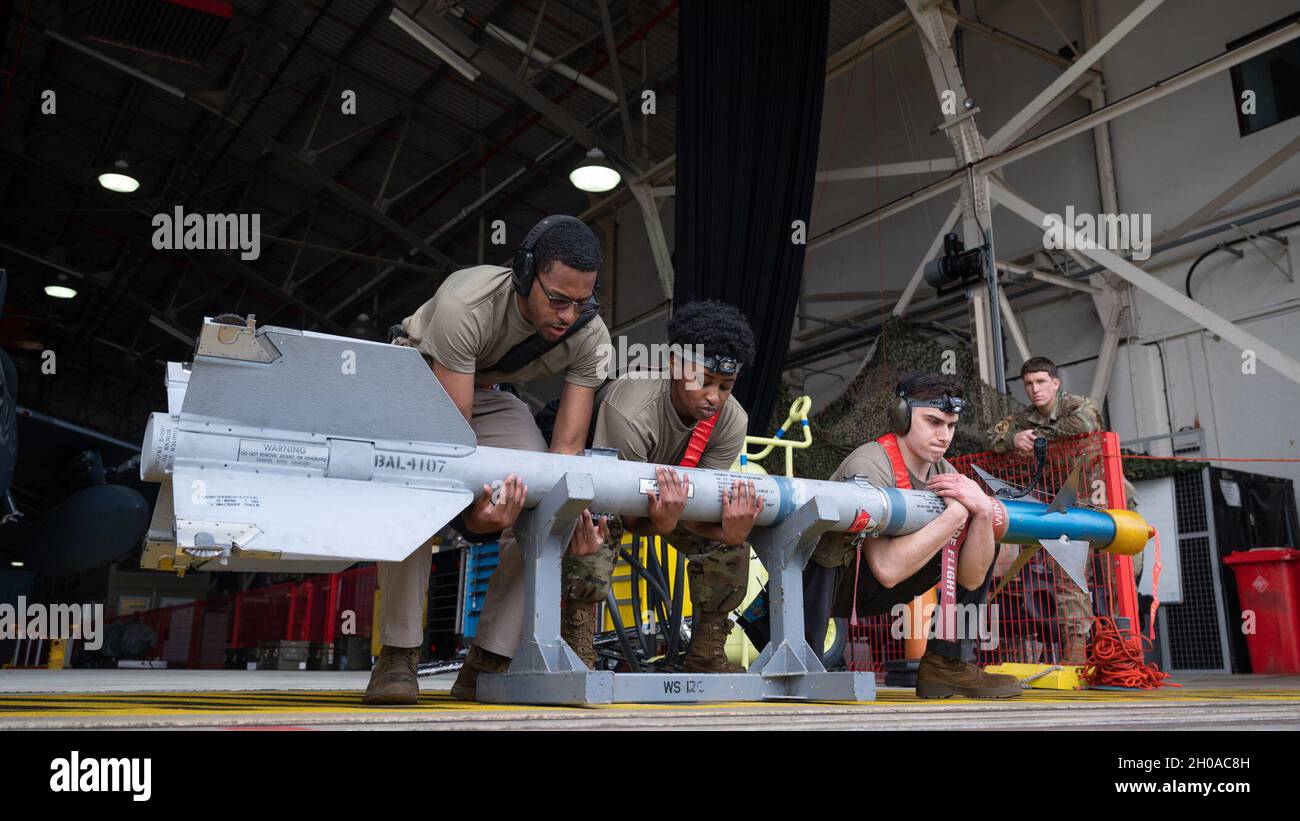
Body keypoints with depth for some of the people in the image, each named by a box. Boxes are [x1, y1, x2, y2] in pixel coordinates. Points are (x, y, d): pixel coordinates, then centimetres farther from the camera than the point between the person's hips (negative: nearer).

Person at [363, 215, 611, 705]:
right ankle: (397, 655, -18)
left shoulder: (590, 338, -25)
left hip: (489, 395, 4)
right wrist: (472, 511, -54)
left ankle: (487, 662, -6)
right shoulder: (466, 305, -39)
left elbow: (568, 445, -23)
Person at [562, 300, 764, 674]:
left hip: (671, 499, 5)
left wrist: (728, 531, -46)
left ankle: (706, 658, 2)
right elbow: (630, 517, -37)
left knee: (731, 544, -13)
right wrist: (661, 523, -60)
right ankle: (577, 653, -26)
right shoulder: (629, 411, -40)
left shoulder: (732, 422, -22)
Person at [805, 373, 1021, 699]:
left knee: (977, 540, 1)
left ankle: (949, 663, -1)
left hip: (866, 588, 7)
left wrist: (983, 513, -24)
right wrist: (954, 514, -31)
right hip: (820, 581, -7)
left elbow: (970, 579, -8)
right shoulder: (869, 465, -25)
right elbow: (888, 570, -37)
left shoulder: (944, 473, -4)